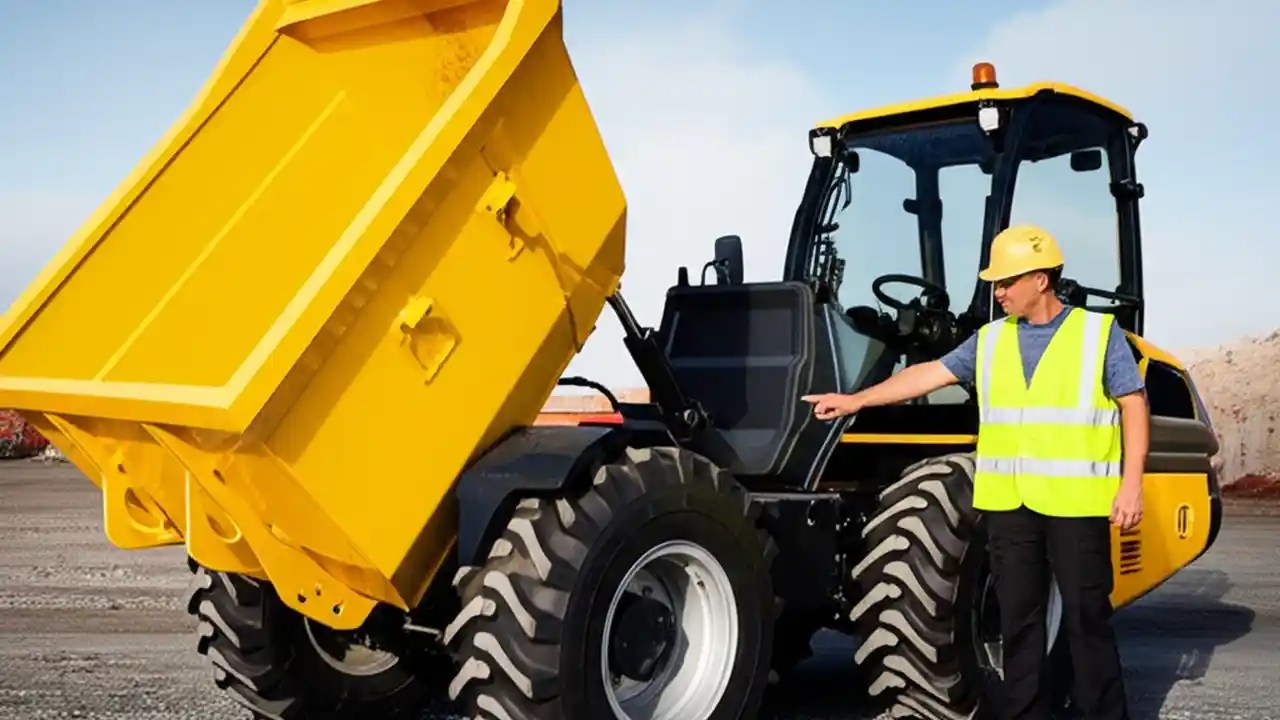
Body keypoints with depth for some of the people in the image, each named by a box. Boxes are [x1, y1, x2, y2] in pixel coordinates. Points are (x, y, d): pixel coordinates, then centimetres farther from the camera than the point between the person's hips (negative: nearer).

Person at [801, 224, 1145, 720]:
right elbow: (932, 373, 12)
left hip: (1074, 502, -4)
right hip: (1007, 503, 4)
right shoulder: (990, 340, 11)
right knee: (1018, 616, 10)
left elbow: (1134, 406, -2)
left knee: (1087, 615, 2)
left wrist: (1131, 484, -9)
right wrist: (857, 401, 9)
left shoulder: (1099, 332, 0)